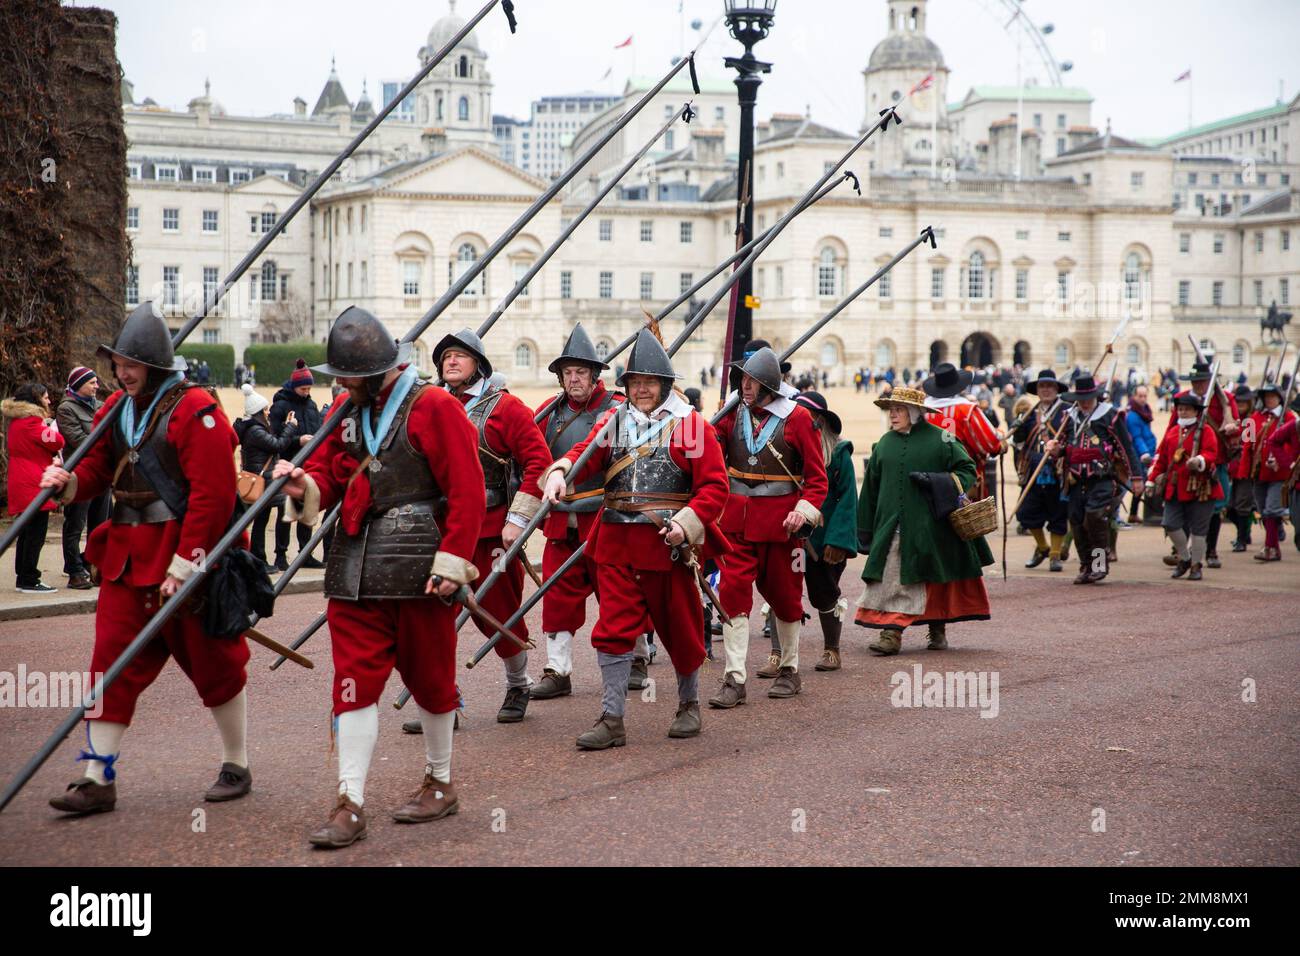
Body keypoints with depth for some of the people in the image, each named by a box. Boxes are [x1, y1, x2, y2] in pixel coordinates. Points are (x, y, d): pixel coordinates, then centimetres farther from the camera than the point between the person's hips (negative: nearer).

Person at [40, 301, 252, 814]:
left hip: (186, 555, -7)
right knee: (112, 664, 2)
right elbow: (97, 469, 15)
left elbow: (212, 497, -18)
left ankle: (237, 767, 23)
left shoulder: (195, 411, -14)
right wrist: (69, 482, -9)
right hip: (128, 555, 7)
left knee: (213, 664, 6)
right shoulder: (117, 409, 10)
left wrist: (184, 564, -20)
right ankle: (98, 778, 6)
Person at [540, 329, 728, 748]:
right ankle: (612, 721, 4)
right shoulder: (614, 420, 10)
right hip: (616, 543, 3)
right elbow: (587, 452, -5)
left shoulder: (690, 424, -3)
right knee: (613, 630, 0)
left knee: (680, 629, 10)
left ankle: (689, 704, 30)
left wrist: (687, 523, -19)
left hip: (669, 545, -3)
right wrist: (559, 473, -26)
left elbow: (714, 485, -6)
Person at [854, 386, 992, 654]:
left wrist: (935, 481, -18)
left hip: (931, 527, -3)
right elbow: (871, 488, 13)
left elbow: (967, 471, -2)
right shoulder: (884, 443, 10)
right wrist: (865, 529, 13)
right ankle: (891, 634, -2)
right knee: (889, 581, -6)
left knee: (935, 579, 7)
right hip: (892, 528, 3)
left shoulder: (940, 439, -4)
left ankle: (938, 631, 22)